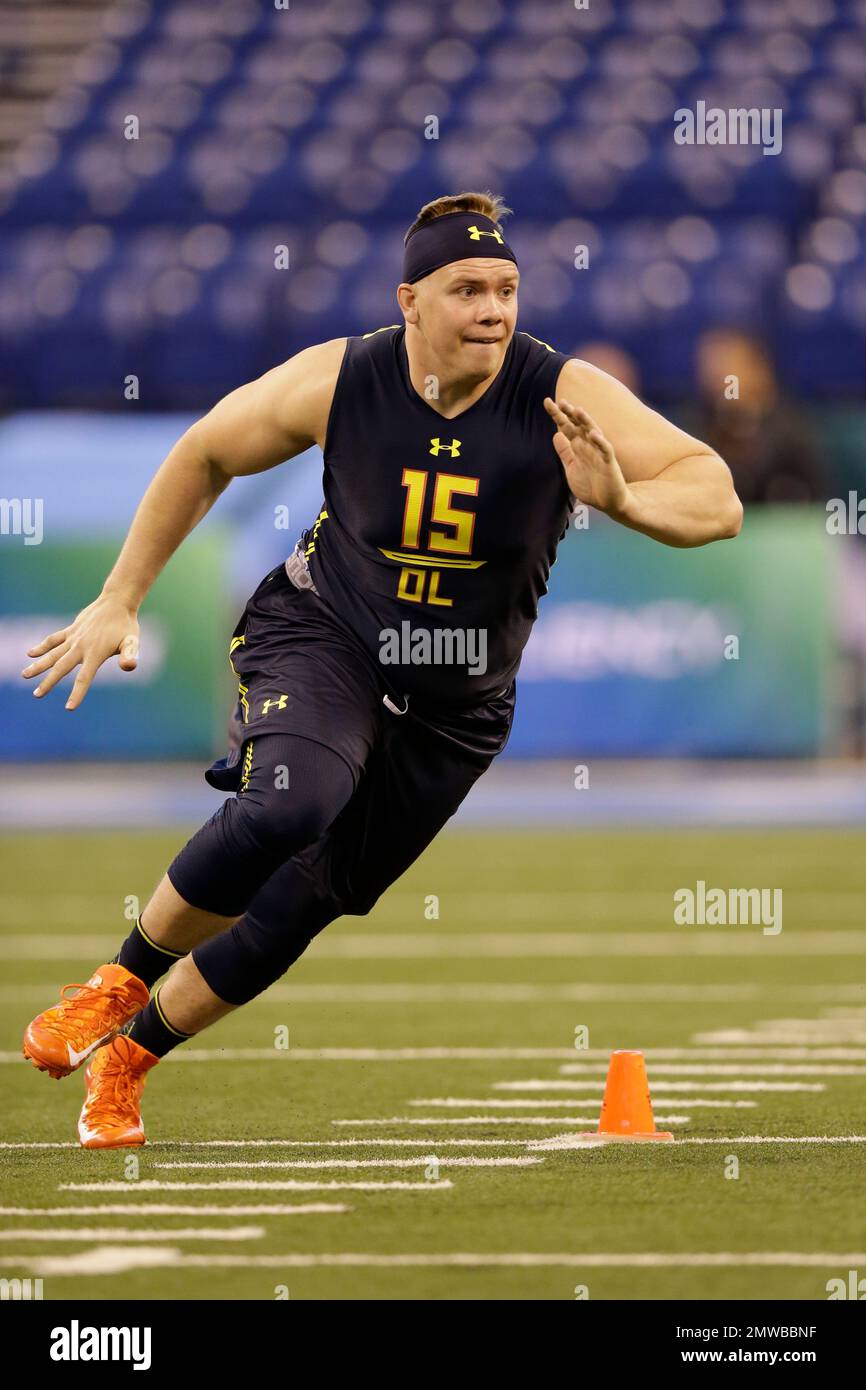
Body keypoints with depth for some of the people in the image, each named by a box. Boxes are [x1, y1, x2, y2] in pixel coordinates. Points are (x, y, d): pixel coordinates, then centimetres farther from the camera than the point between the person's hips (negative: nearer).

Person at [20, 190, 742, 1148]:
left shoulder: (565, 398, -20)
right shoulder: (337, 383, -16)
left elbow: (718, 500, -25)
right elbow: (204, 456, 2)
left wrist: (624, 500, -45)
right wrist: (118, 602, 3)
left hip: (453, 707, 2)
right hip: (321, 637, -2)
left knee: (295, 909, 7)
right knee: (288, 808, -32)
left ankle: (127, 1055, 31)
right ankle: (122, 981, -9)